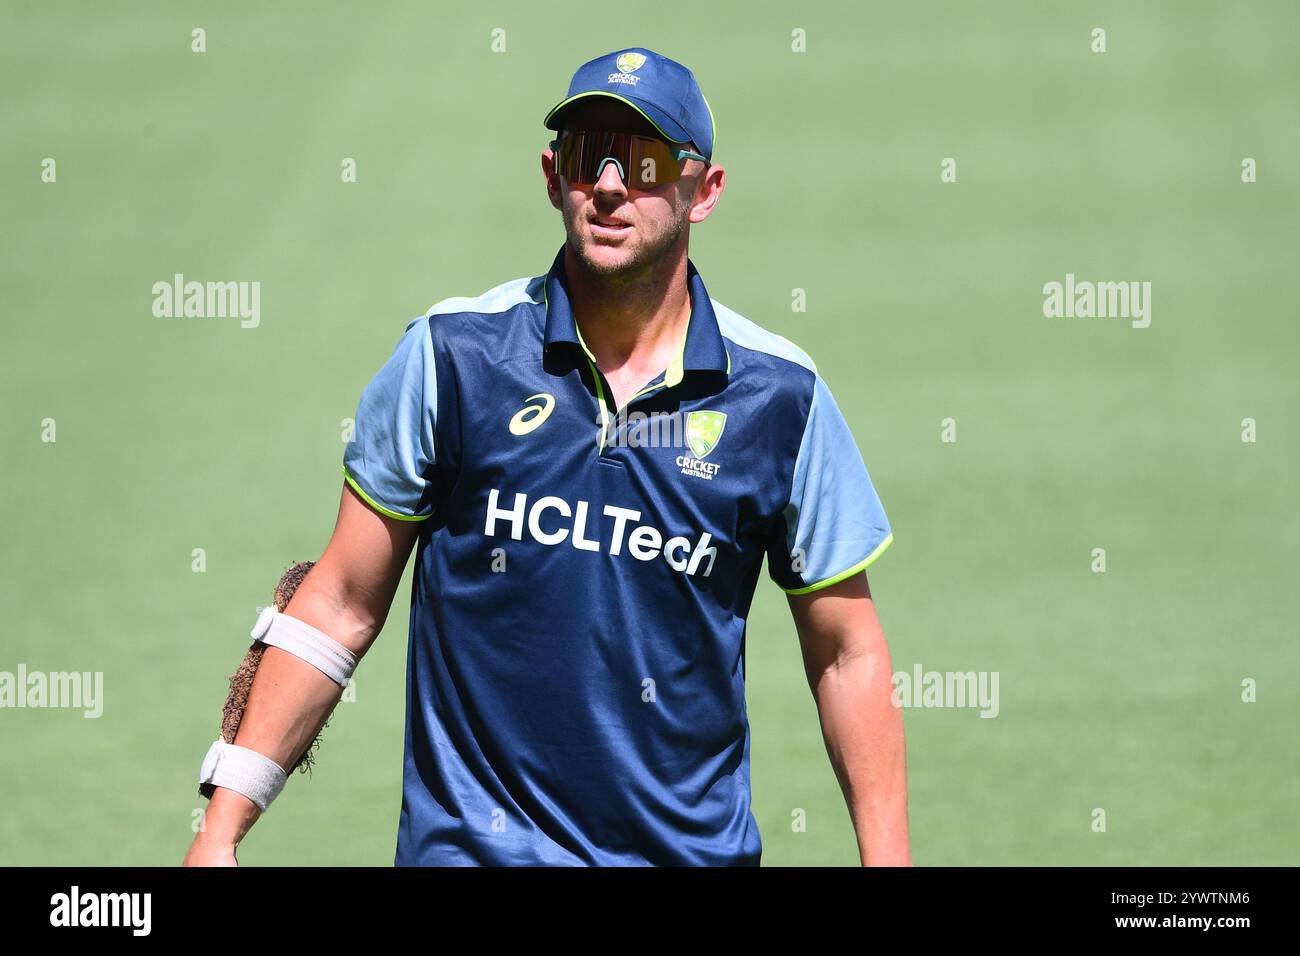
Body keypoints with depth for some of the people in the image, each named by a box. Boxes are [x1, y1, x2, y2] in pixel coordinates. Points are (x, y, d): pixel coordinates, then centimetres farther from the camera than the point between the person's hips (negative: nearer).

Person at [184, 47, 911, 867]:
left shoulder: (780, 395, -1)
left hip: (696, 846, 2)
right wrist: (223, 824, -3)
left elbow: (848, 655, 5)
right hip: (473, 843, -1)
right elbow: (342, 604, 1)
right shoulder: (452, 354, -3)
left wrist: (888, 859, -2)